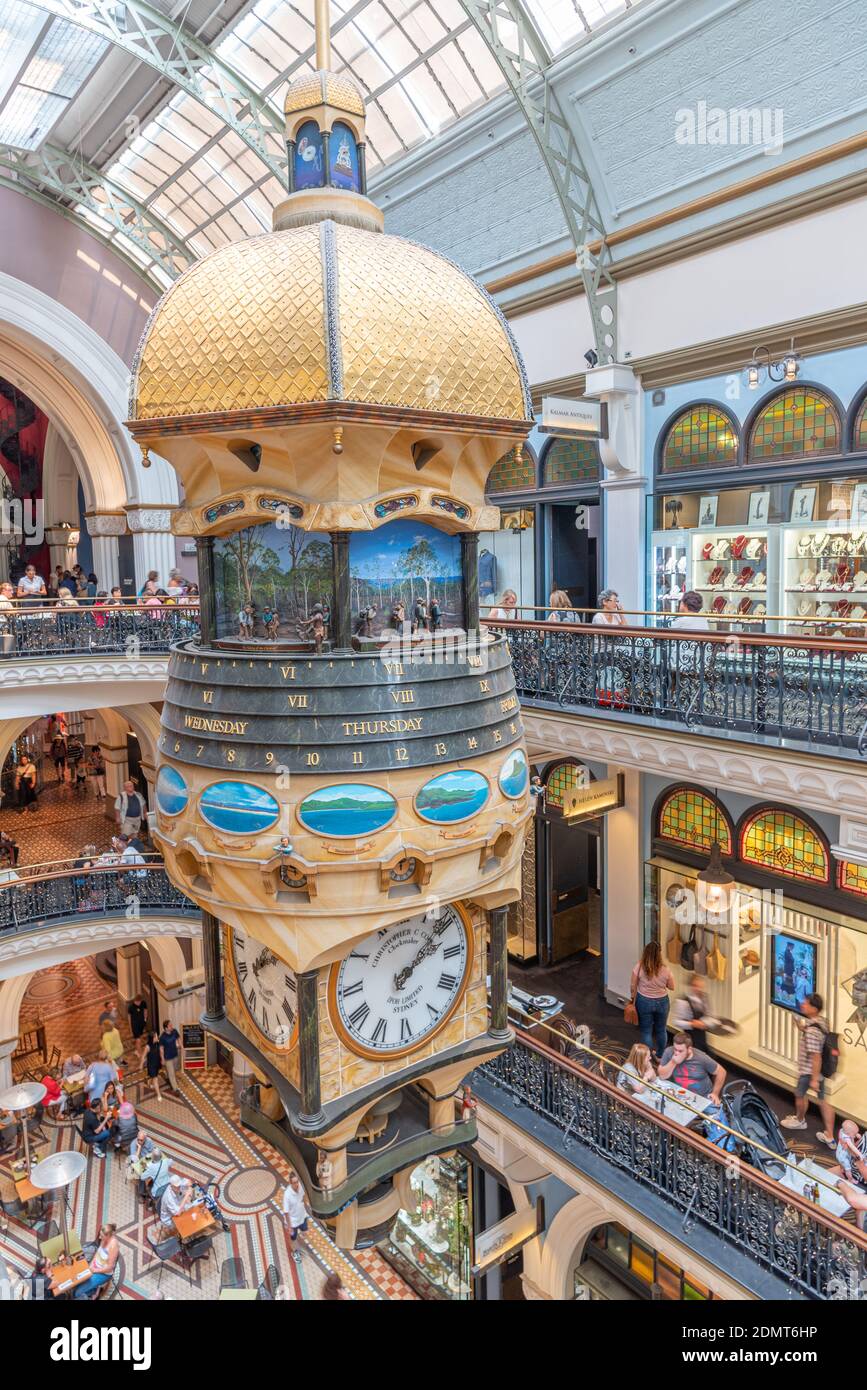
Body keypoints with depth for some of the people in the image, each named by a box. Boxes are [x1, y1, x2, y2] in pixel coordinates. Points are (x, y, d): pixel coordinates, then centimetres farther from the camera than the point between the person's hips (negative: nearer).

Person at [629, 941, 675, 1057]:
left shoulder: (639, 966, -19)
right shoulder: (665, 969, -17)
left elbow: (633, 986, -9)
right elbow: (672, 987, -3)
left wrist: (633, 998, 9)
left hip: (644, 1002, -1)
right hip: (662, 1002, 1)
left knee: (646, 1031, 13)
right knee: (661, 1030, 22)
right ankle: (660, 1056, 39)